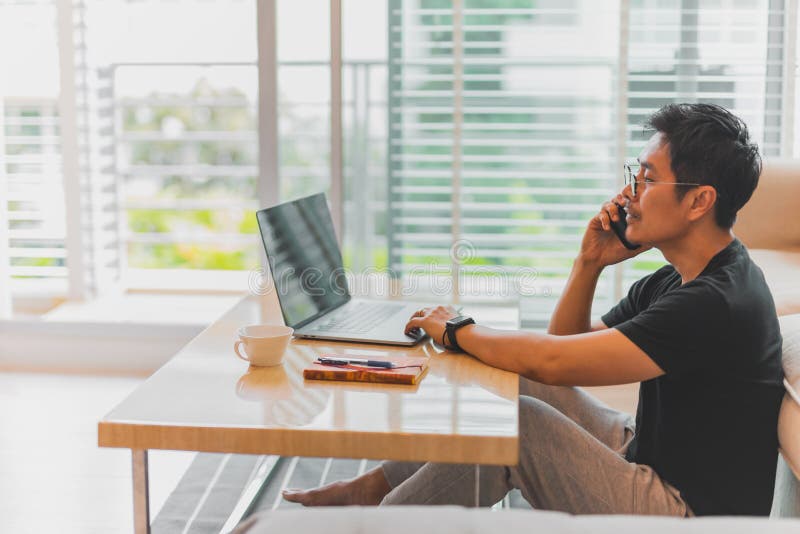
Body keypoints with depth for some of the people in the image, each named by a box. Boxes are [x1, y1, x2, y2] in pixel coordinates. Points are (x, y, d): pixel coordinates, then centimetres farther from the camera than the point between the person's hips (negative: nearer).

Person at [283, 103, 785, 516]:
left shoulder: (718, 302, -26)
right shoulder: (678, 280, 6)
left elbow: (552, 360, -29)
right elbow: (564, 346, 10)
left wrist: (455, 329, -13)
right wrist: (589, 263, -5)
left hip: (688, 513, -9)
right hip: (650, 458, 9)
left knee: (521, 424, -21)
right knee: (515, 382, 3)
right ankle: (380, 484, 10)